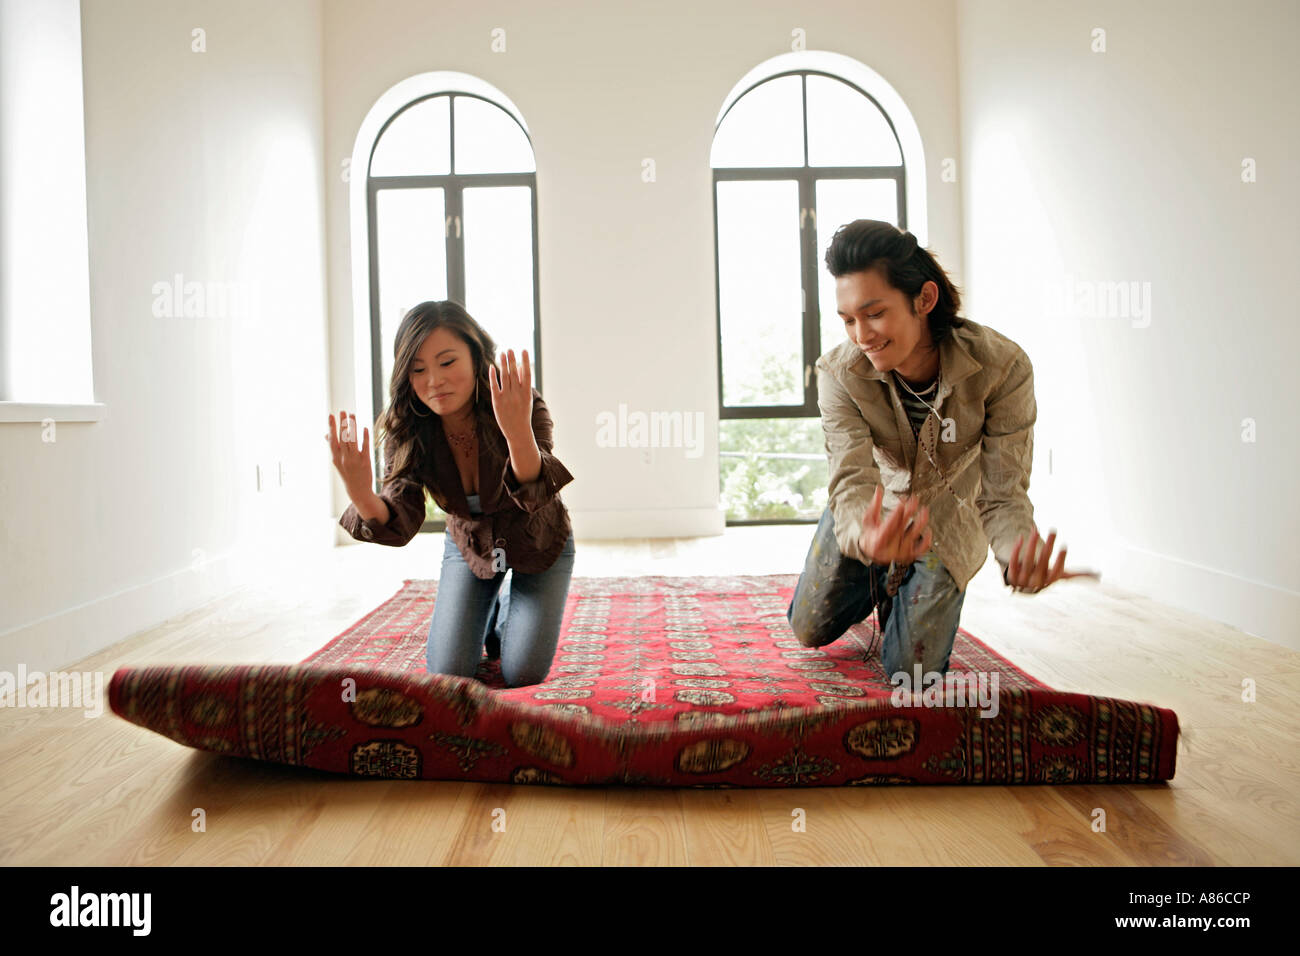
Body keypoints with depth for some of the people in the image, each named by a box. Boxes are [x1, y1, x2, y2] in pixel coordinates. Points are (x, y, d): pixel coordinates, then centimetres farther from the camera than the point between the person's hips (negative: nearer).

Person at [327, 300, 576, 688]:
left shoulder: (524, 407, -32)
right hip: (469, 546, 3)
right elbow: (400, 525, -31)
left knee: (521, 674, -10)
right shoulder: (407, 431, -23)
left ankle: (507, 610, 23)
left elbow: (536, 498, -47)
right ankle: (488, 613, 28)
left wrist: (519, 433, -68)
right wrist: (361, 496, -55)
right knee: (447, 674, -3)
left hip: (538, 547, -2)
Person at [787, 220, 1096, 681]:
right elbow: (853, 483, -35)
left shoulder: (1003, 367, -31)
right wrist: (865, 538, -61)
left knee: (911, 670, -1)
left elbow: (1003, 494, -27)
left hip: (948, 521, -1)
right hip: (872, 515, 2)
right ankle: (883, 584, 40)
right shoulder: (838, 372, -28)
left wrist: (1022, 556, -52)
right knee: (810, 631, 9)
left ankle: (909, 589, 33)